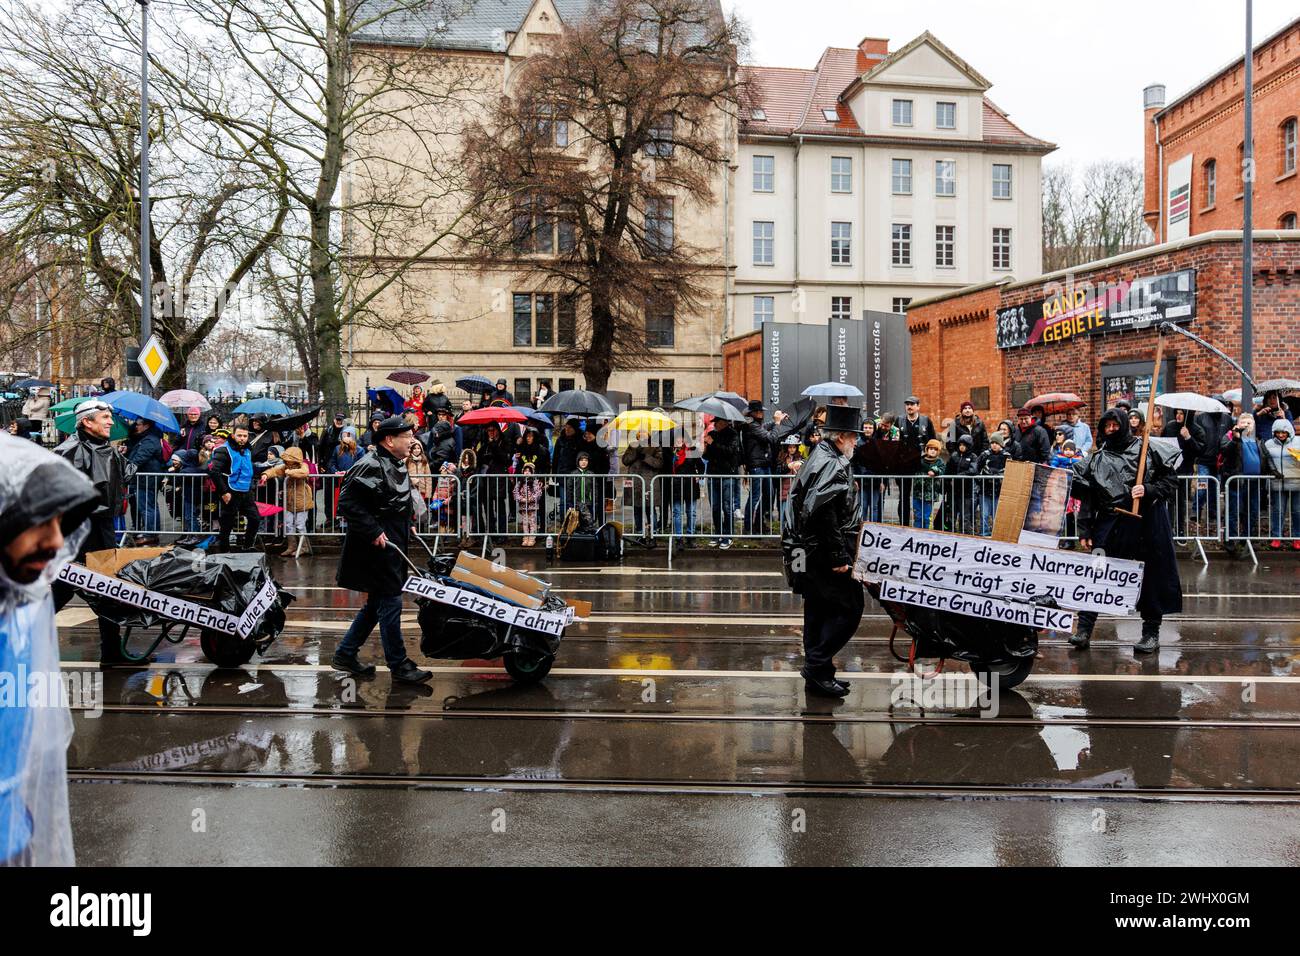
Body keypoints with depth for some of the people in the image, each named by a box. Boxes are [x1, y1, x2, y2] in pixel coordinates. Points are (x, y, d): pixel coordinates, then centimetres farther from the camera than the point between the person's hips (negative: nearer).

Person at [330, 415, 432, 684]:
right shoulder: (371, 465, -18)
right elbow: (347, 502, -24)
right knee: (390, 603, -4)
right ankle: (399, 665, 5)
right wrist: (373, 531, -24)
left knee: (376, 604, 16)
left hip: (393, 546, 11)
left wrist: (404, 527, 16)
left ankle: (345, 654, 26)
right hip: (378, 546, -11)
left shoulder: (396, 465, 14)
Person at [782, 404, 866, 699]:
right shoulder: (833, 466, -16)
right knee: (849, 609, -5)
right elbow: (825, 514, -27)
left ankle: (817, 675, 21)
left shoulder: (818, 459, 17)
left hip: (810, 552, 11)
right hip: (824, 553, -11)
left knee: (818, 611, 14)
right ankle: (816, 665, -5)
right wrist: (839, 557, -23)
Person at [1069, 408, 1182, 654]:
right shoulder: (1096, 459, 10)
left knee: (1150, 578, 5)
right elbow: (1087, 498, 9)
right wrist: (1084, 531, 5)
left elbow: (1171, 481, 4)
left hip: (1146, 523, -1)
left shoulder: (1147, 450, 3)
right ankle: (1083, 629, -1)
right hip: (1109, 525, 2)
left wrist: (1148, 490, -15)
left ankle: (1151, 632, 17)